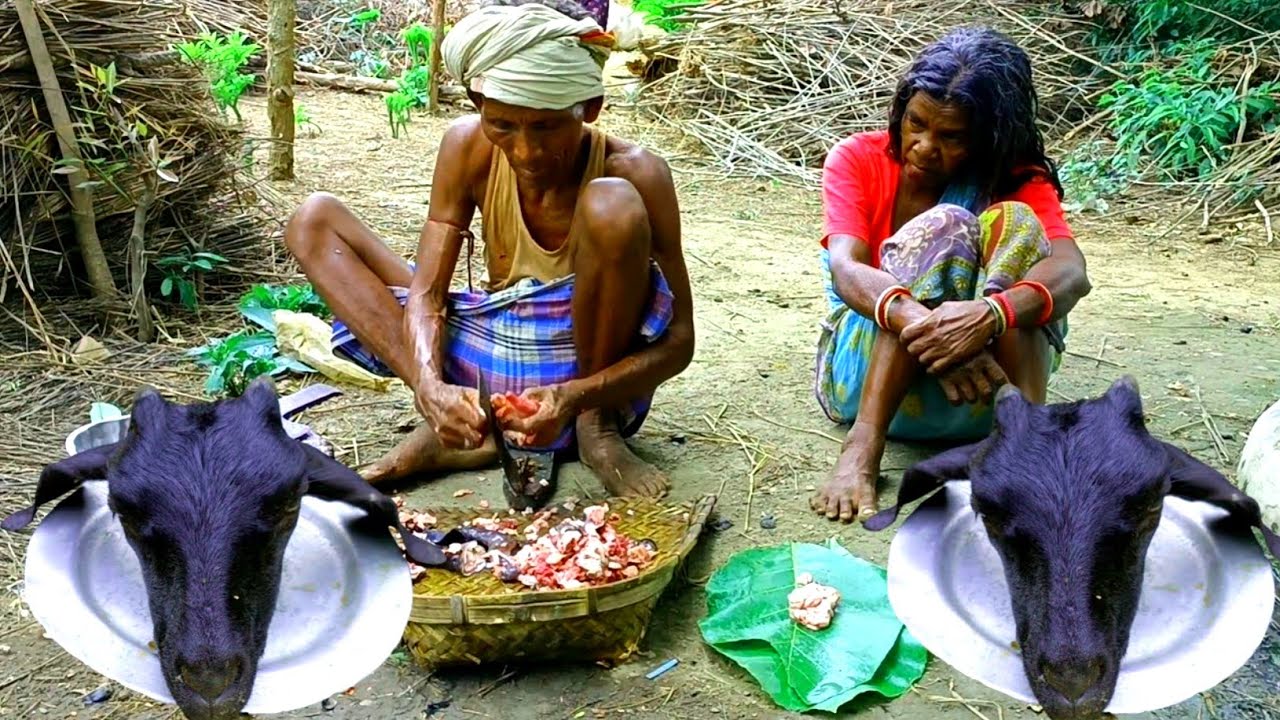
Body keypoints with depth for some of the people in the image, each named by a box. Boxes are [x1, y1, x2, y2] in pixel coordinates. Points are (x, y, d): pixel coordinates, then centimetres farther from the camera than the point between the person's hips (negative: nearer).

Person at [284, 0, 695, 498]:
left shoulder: (634, 173, -20)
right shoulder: (468, 148, -11)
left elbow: (678, 341, -18)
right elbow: (426, 293, -12)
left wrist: (573, 397, -36)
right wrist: (430, 385, -34)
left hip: (595, 377, -4)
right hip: (498, 349, 5)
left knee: (612, 203, -32)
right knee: (314, 221, -6)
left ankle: (598, 427, -13)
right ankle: (462, 436, -18)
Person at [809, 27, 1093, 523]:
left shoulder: (1018, 180, -3)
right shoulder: (857, 161, -5)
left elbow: (1072, 271, -23)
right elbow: (846, 271, -22)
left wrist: (990, 315, -45)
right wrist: (922, 323, -43)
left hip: (986, 376, 1)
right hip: (866, 370, -1)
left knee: (1013, 222, -23)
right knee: (942, 227, -28)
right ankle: (863, 448, -35)